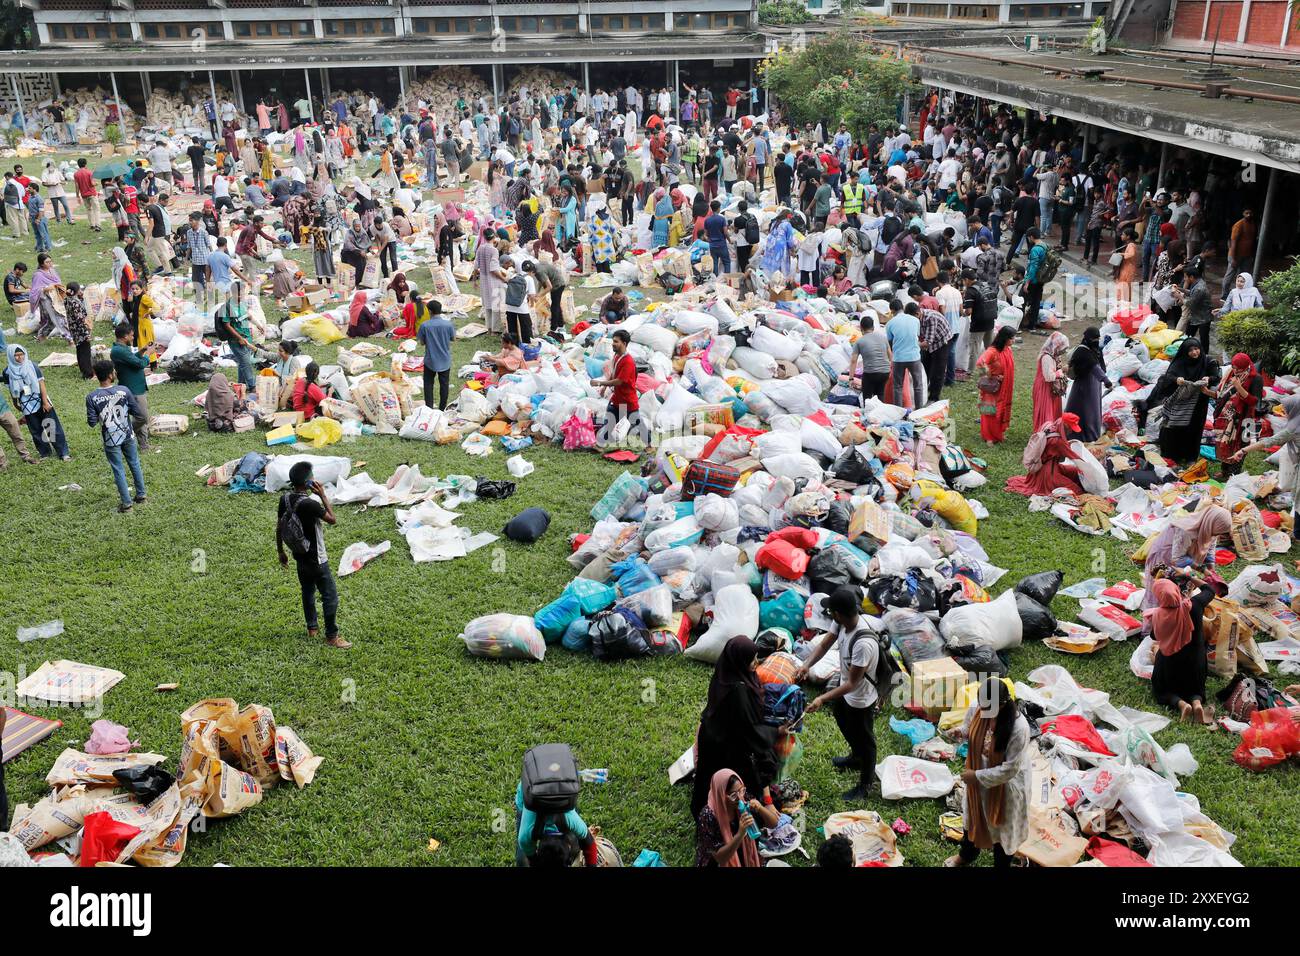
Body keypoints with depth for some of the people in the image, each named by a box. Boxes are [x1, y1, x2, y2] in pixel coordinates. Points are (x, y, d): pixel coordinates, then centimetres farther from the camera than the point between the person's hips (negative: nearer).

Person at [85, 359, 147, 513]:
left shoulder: (92, 397, -15)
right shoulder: (124, 390, -14)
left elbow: (92, 423, -10)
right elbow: (137, 413, -8)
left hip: (111, 441, -1)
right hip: (128, 436, 1)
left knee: (119, 471, 9)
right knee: (135, 465, 20)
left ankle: (126, 503, 15)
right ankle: (140, 495, 31)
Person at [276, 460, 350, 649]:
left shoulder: (285, 499, -6)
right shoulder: (309, 504, -30)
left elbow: (279, 527, 4)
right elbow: (333, 519, -17)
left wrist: (281, 552, 16)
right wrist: (323, 495, -15)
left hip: (300, 556, 8)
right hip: (316, 559, -8)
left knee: (308, 591, 24)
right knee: (330, 596, 3)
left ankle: (312, 628, 38)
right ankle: (332, 637, 10)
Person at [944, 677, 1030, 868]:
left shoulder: (1018, 728, -35)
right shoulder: (976, 708, -19)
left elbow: (1009, 769, -27)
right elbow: (967, 730, 5)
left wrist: (977, 776, -22)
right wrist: (958, 732, -14)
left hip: (1004, 786, -6)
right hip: (977, 777, 6)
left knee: (1002, 826, 19)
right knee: (973, 816, 29)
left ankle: (1002, 864, 46)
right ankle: (967, 854, 57)